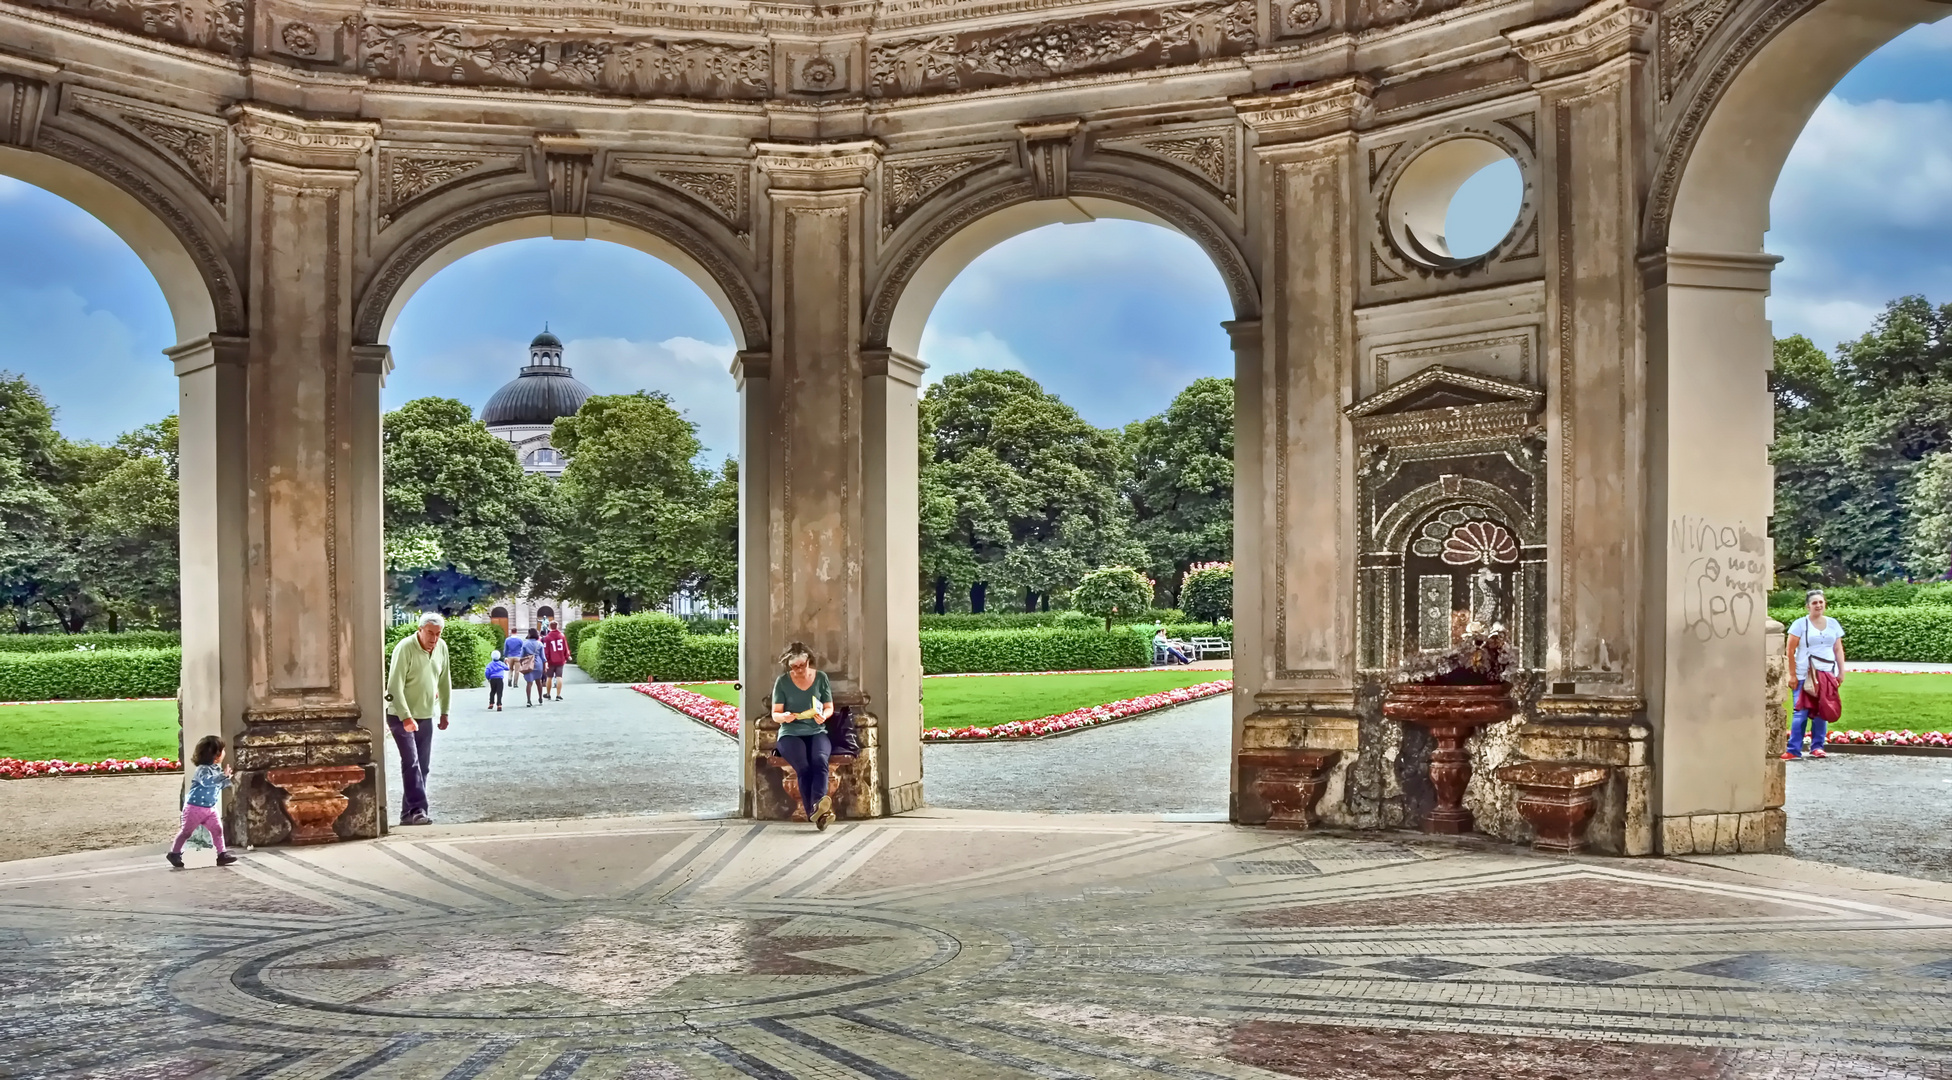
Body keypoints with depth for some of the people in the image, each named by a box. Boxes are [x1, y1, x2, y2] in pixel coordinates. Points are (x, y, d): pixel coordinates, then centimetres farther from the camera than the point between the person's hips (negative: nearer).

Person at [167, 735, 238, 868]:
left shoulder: (217, 768, 5)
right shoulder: (203, 769, -23)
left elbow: (219, 786, 15)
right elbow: (207, 781, -43)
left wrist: (227, 780, -3)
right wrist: (223, 775, -45)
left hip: (210, 807, 8)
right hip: (195, 807, -7)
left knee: (218, 829, 2)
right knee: (186, 831, 6)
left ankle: (221, 854, 6)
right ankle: (174, 853, 21)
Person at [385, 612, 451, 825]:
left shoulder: (442, 648, 1)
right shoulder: (405, 648, -18)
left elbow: (444, 681, 12)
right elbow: (395, 686, -21)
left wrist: (444, 712, 10)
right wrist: (406, 717, -26)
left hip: (426, 716, 7)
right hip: (401, 716, -7)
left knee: (423, 766, 7)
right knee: (411, 763, -16)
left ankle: (408, 813, 15)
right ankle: (417, 810, -19)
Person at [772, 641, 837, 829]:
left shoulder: (821, 678, 9)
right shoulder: (782, 682, 5)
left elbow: (829, 708, 13)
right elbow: (775, 714, 5)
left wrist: (823, 715, -11)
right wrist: (784, 717, -19)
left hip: (817, 732, 1)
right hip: (791, 733, -1)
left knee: (819, 760, -34)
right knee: (803, 767, -32)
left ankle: (817, 805, -55)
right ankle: (817, 814, -45)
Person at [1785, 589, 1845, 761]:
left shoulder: (1833, 624, 11)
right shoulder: (1800, 624, -1)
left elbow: (1838, 650, 13)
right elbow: (1790, 651, -3)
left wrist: (1841, 672, 8)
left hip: (1827, 675, 4)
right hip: (1804, 676, -3)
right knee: (1801, 712, -6)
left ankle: (1817, 747, 14)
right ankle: (1793, 750, -6)